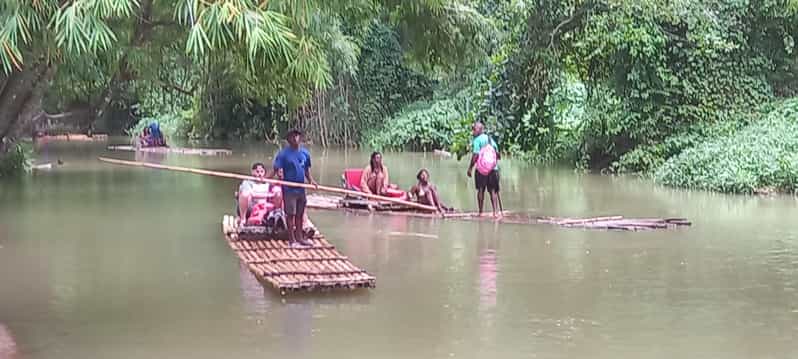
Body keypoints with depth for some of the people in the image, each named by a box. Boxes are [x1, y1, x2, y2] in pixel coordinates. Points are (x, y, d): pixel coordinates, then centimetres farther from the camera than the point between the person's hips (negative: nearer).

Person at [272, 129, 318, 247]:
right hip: (289, 189, -5)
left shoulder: (305, 153, 6)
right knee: (291, 214, 1)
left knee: (300, 214, 13)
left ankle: (300, 237, 23)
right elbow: (276, 169, -12)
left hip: (301, 188, 5)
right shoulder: (284, 153, -9)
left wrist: (311, 180, -3)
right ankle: (292, 239, 9)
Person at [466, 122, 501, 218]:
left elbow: (475, 155, -14)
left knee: (480, 190, 4)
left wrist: (470, 168, -10)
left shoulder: (477, 140, -5)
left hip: (481, 169, -4)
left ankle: (480, 212, 3)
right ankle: (495, 212, -2)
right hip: (493, 168, 4)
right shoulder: (490, 139, 13)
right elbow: (498, 155, 13)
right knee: (493, 190, 7)